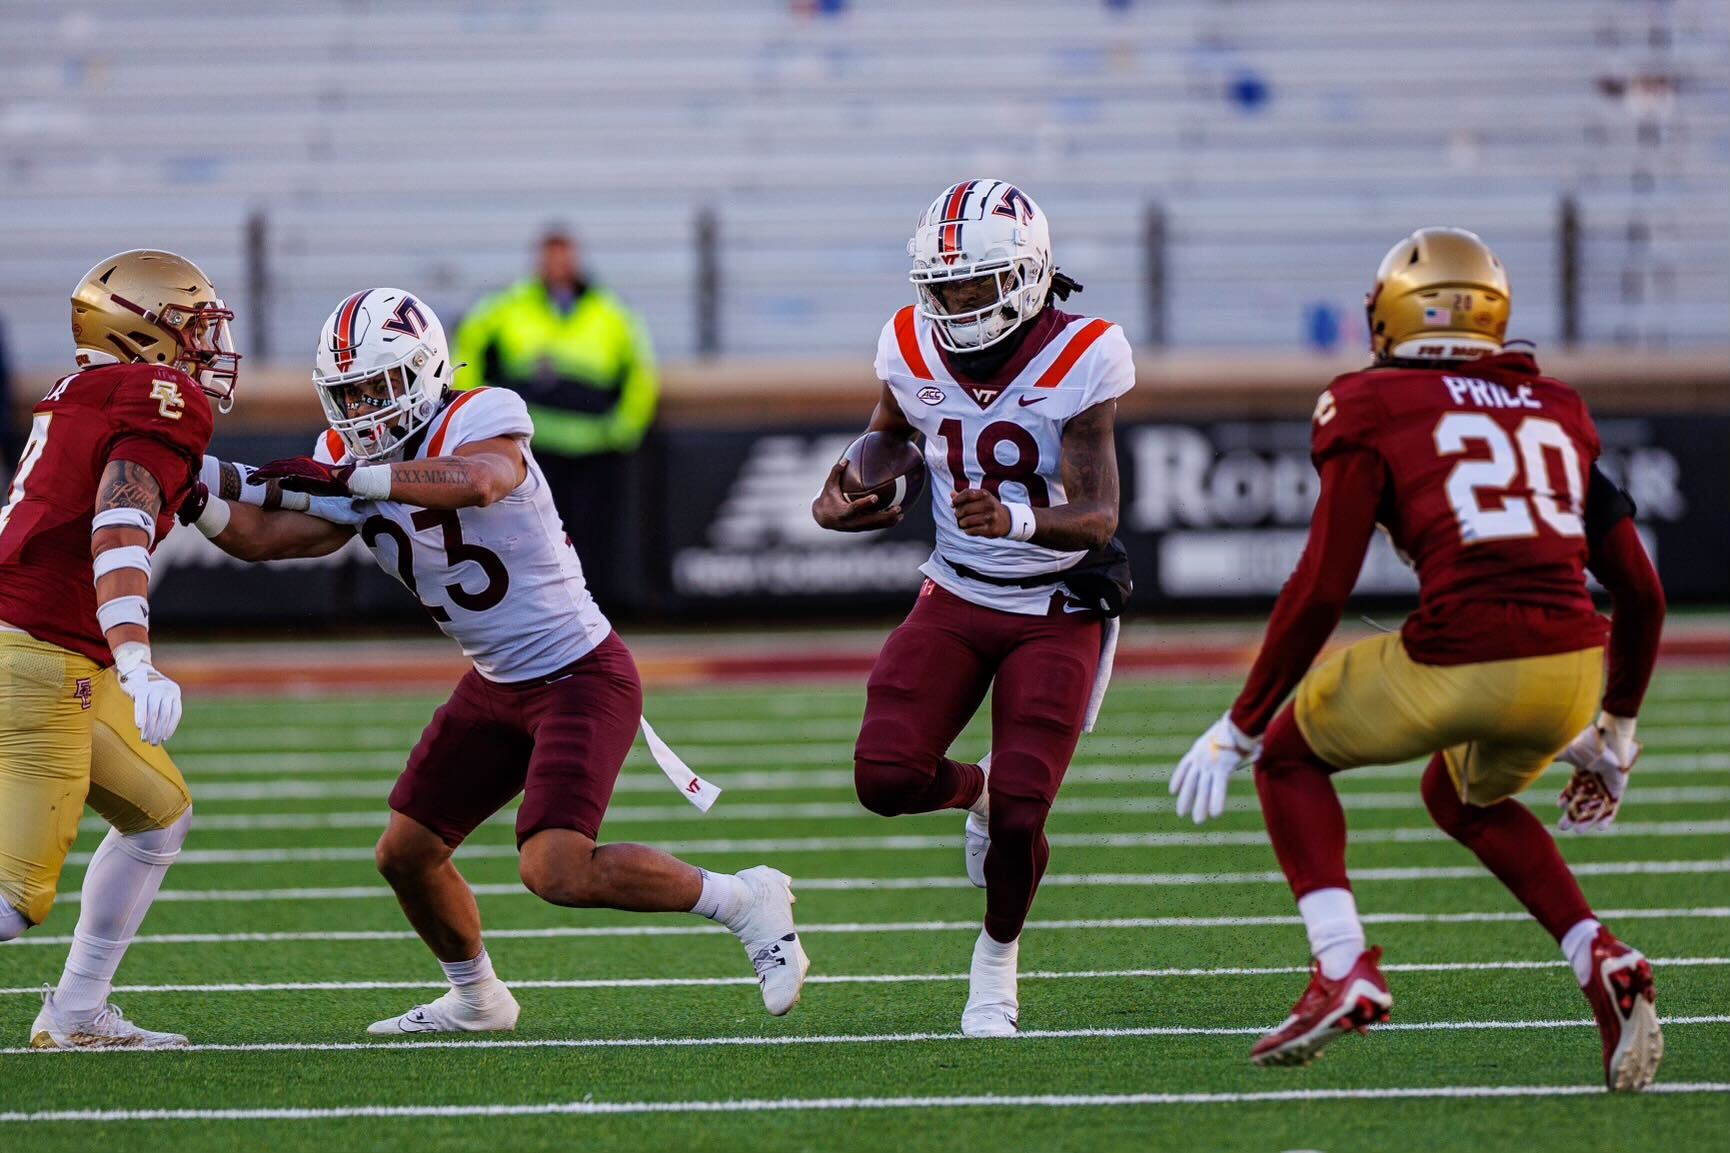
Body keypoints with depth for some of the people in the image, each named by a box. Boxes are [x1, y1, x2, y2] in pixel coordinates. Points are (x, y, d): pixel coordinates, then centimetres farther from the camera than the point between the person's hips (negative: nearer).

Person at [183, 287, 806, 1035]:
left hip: (581, 676, -8)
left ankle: (744, 901, -4)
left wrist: (350, 479, -42)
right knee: (406, 853, 10)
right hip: (498, 687, 9)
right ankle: (475, 999, 36)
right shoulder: (351, 464, 2)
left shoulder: (483, 419, -20)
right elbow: (261, 538, -3)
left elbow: (477, 482, -43)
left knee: (556, 871, -22)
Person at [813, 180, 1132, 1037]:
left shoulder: (1080, 361, -19)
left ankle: (997, 960, 17)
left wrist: (1015, 520, -44)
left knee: (1019, 820, -14)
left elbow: (1099, 518, -24)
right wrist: (839, 502, -8)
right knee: (885, 778, -17)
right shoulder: (914, 352, -6)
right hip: (957, 600, 4)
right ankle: (975, 789, 20)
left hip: (1056, 612, -3)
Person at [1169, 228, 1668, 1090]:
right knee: (1463, 795, 35)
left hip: (1457, 659, -5)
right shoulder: (1556, 411, 22)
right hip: (1571, 664, 5)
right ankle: (1602, 965, 13)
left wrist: (1240, 728, 10)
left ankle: (1344, 969, 3)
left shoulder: (1375, 410, 7)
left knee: (1289, 756, 23)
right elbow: (1640, 591, 21)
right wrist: (1616, 733, 34)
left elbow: (1319, 592, 1)